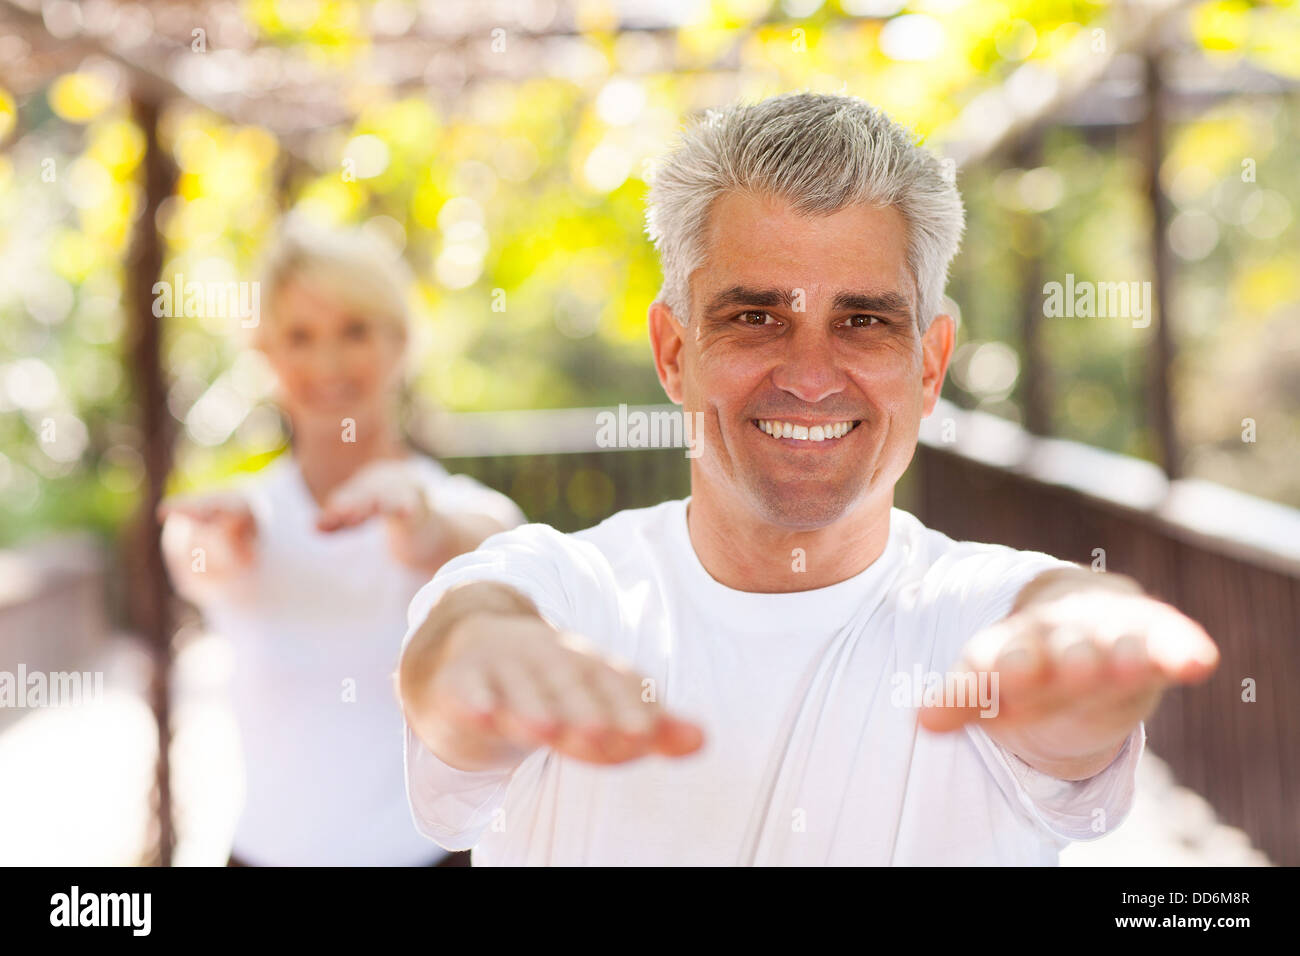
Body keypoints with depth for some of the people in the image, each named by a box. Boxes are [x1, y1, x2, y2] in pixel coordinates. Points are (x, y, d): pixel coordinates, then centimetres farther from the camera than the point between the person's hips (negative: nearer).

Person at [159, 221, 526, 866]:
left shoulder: (465, 507, -6)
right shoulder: (247, 516, -3)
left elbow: (482, 549, -29)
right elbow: (197, 569, -25)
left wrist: (427, 534, -51)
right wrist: (221, 543, -47)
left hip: (432, 846, -1)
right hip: (271, 848, 1)